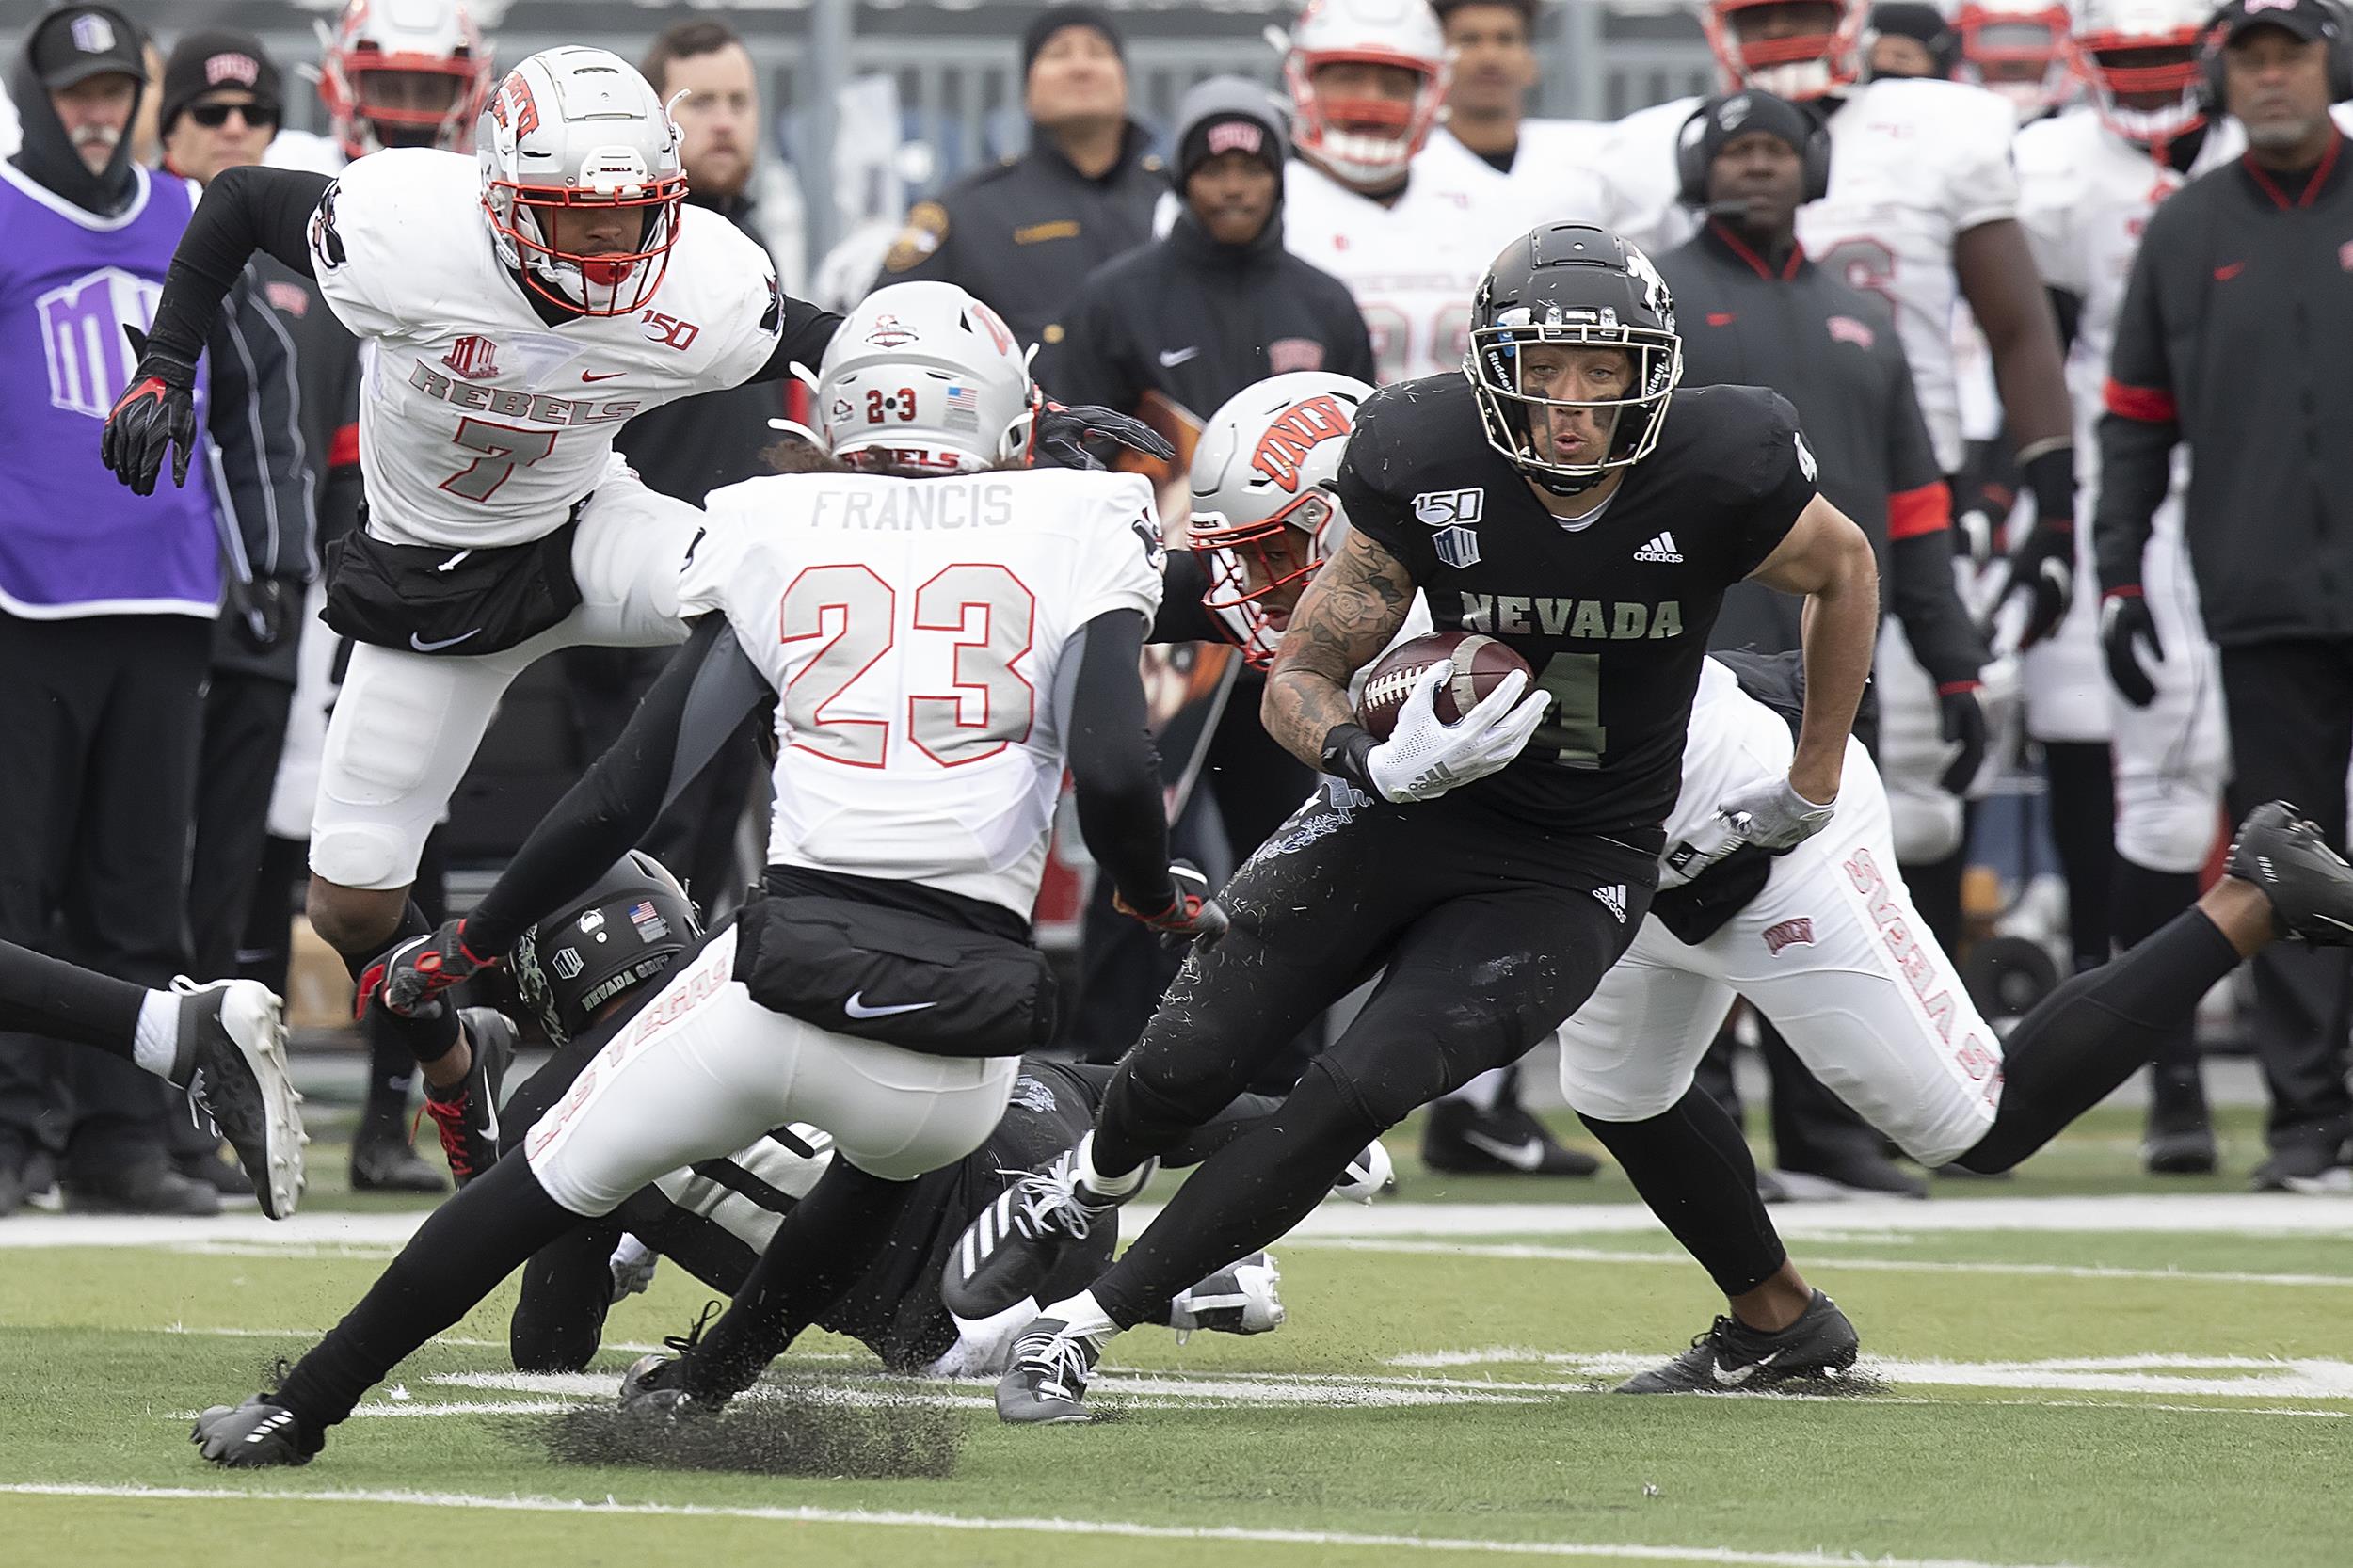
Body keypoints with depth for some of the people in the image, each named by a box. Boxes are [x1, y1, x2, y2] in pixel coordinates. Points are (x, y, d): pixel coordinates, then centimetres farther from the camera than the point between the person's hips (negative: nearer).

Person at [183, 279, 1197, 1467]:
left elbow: (625, 796, 10)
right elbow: (1115, 777, -8)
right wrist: (1160, 902, 14)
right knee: (890, 1162, 36)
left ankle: (299, 1409, 22)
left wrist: (464, 948, 21)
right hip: (960, 1039, 0)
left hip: (785, 979, 0)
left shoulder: (775, 537, 11)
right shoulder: (1076, 535, 7)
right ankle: (701, 1387, 37)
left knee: (553, 1181, 19)